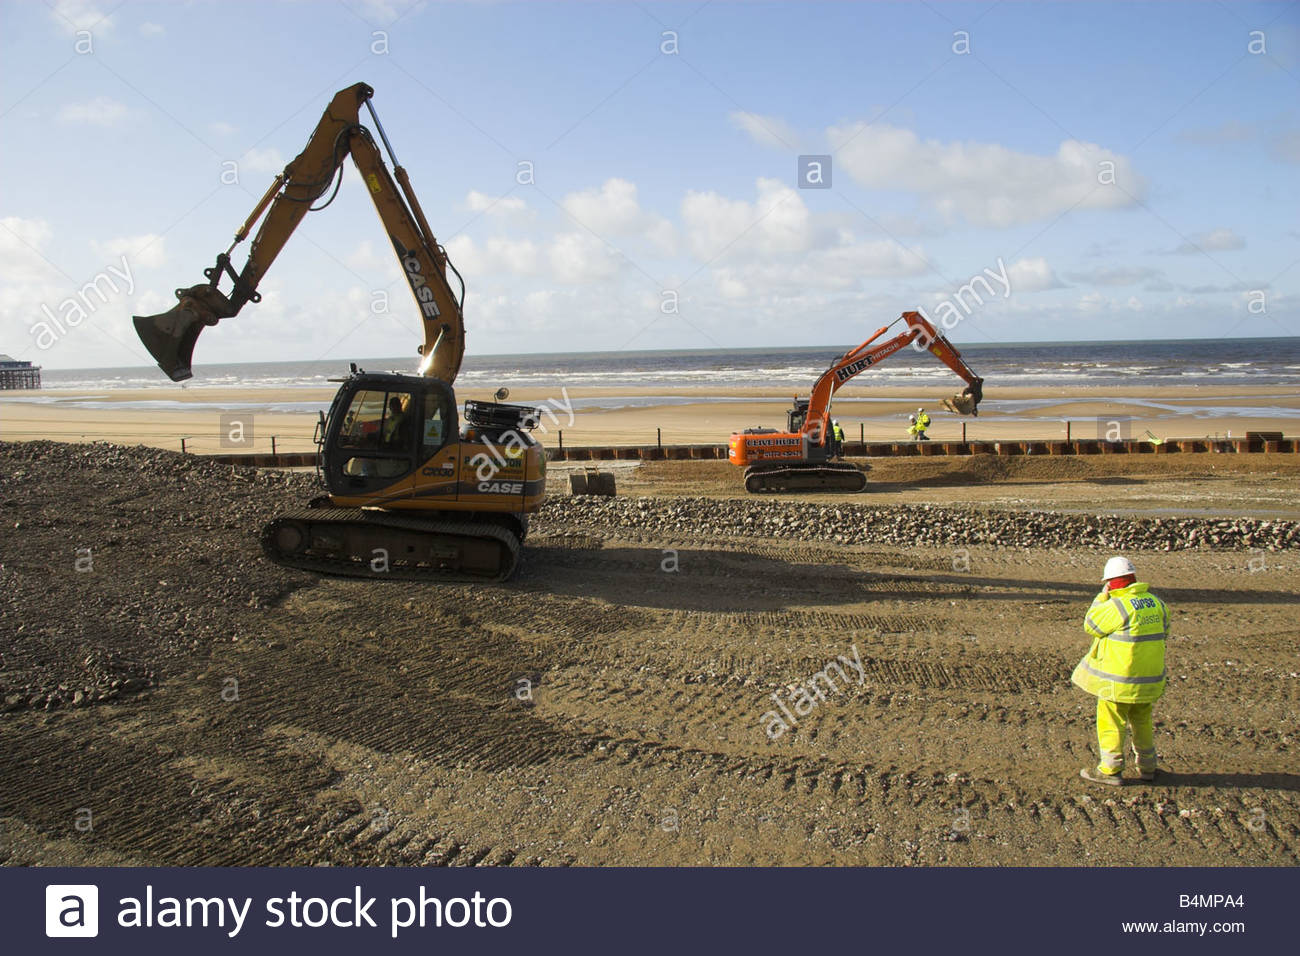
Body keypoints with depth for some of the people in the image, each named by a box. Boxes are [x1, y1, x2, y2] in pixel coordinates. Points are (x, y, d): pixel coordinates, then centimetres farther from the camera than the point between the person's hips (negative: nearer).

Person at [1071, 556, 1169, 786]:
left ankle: (1110, 770, 12)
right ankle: (1147, 766, 32)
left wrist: (1102, 597, -2)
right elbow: (1163, 631, 15)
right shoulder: (1155, 602, 3)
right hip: (1149, 677, 7)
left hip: (1119, 680, -7)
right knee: (1142, 722, 22)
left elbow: (1091, 626, -7)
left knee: (1111, 724, 5)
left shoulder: (1118, 606, -20)